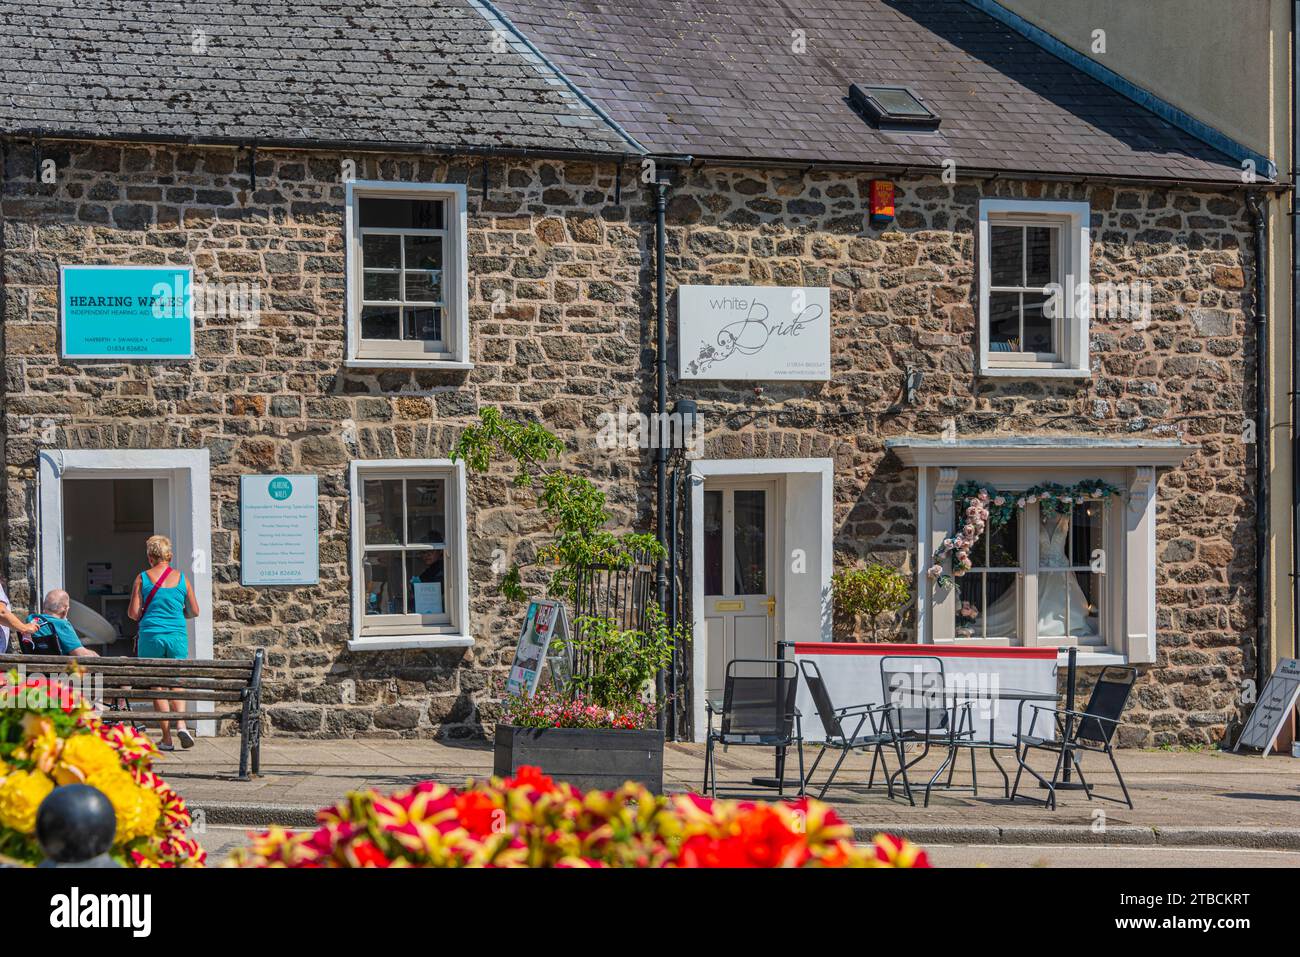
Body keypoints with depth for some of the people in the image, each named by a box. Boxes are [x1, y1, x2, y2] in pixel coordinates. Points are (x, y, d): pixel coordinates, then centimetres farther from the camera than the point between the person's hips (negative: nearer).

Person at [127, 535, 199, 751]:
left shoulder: (142, 578, -2)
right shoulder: (181, 578, 3)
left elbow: (133, 613, -3)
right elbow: (194, 611, 8)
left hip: (151, 635, -1)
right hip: (177, 636, 1)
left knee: (158, 687, 6)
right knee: (177, 683, 13)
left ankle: (167, 738, 4)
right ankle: (181, 723, -11)